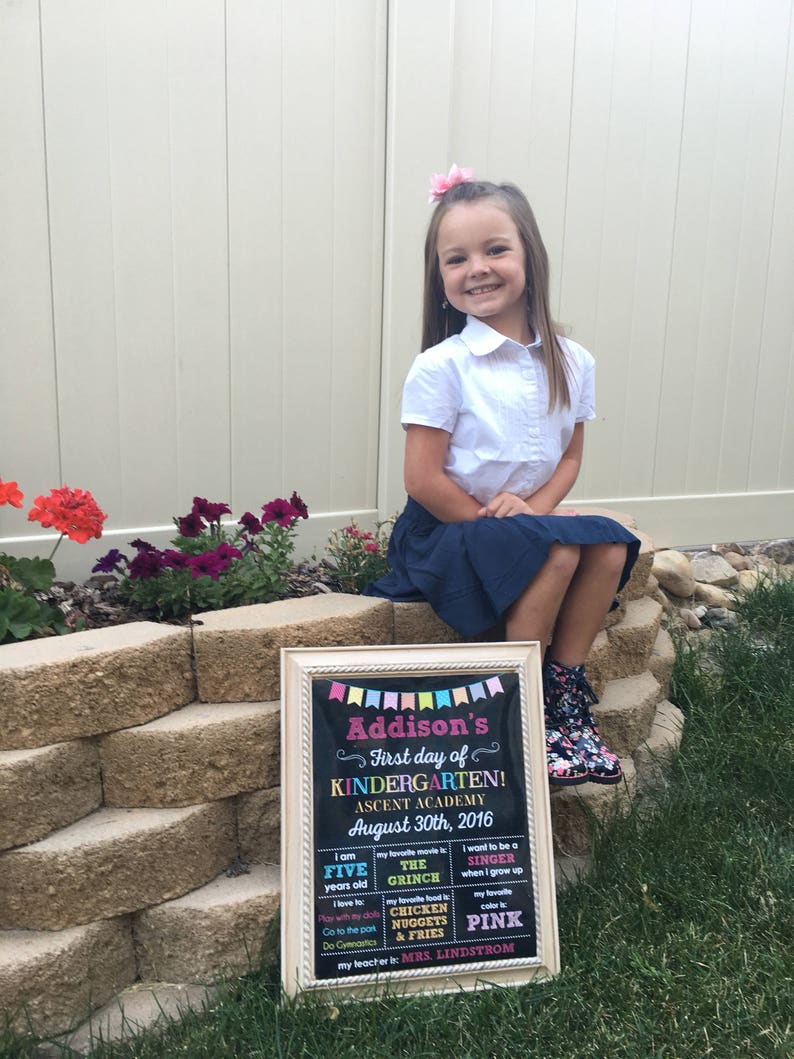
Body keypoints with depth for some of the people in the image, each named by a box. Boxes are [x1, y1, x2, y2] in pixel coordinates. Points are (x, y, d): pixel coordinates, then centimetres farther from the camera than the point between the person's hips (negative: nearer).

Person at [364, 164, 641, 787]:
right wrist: (494, 523, -15)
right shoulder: (441, 368, -14)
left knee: (611, 545, -16)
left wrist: (533, 506, -12)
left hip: (528, 519, 6)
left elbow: (570, 456, 7)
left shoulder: (571, 362, 2)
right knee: (557, 550, -27)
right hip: (445, 530, -6)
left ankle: (565, 693, -3)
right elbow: (423, 481, -15)